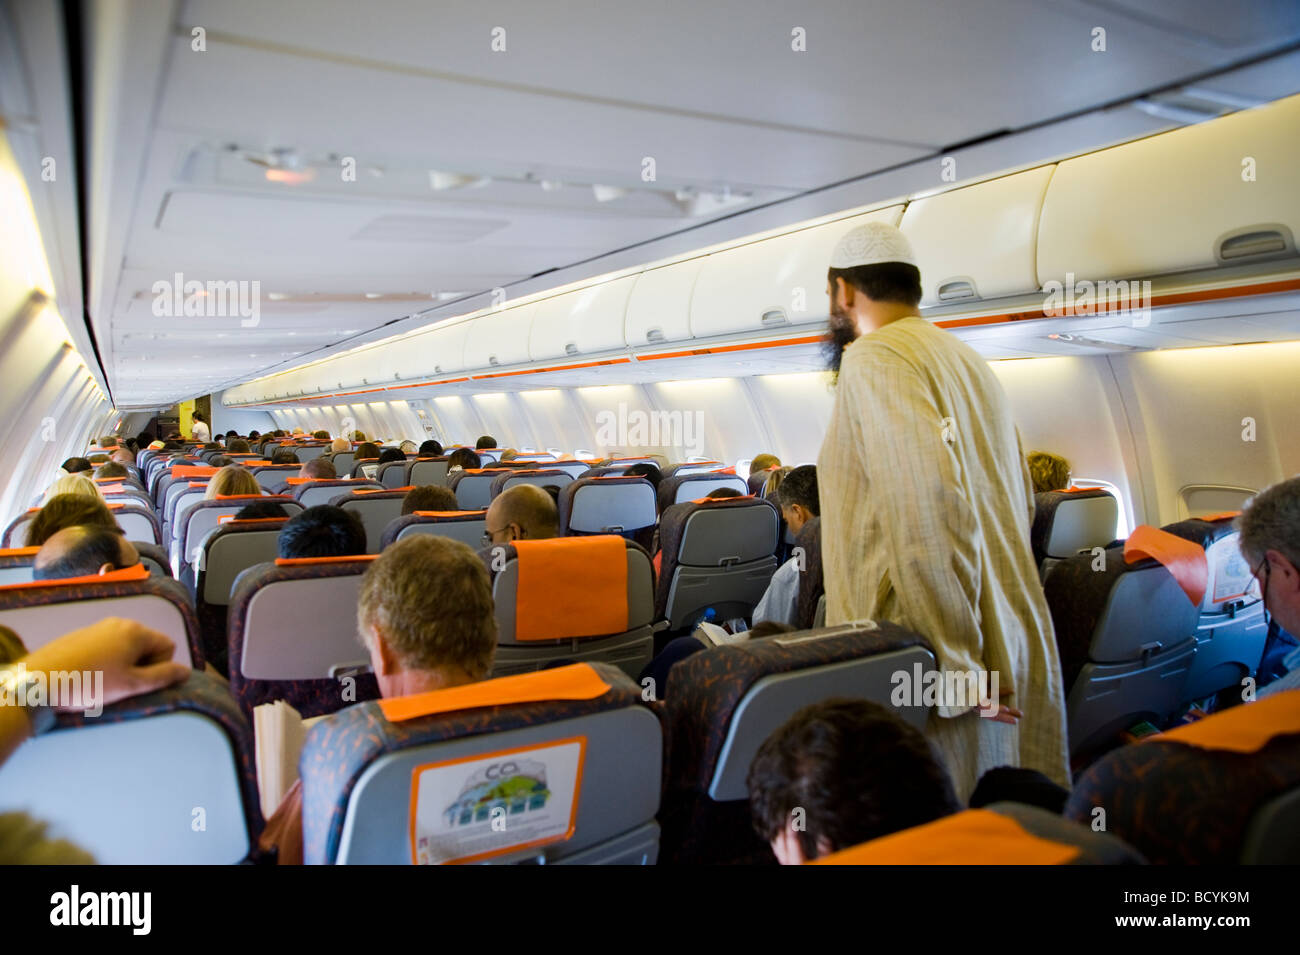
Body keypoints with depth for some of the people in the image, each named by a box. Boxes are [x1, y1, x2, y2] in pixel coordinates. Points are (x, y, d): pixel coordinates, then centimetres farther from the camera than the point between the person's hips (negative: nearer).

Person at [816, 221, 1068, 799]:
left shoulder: (873, 360, -11)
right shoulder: (969, 360, 18)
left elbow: (927, 510, -25)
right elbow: (1022, 503, 24)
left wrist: (953, 664, -19)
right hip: (1014, 653, 10)